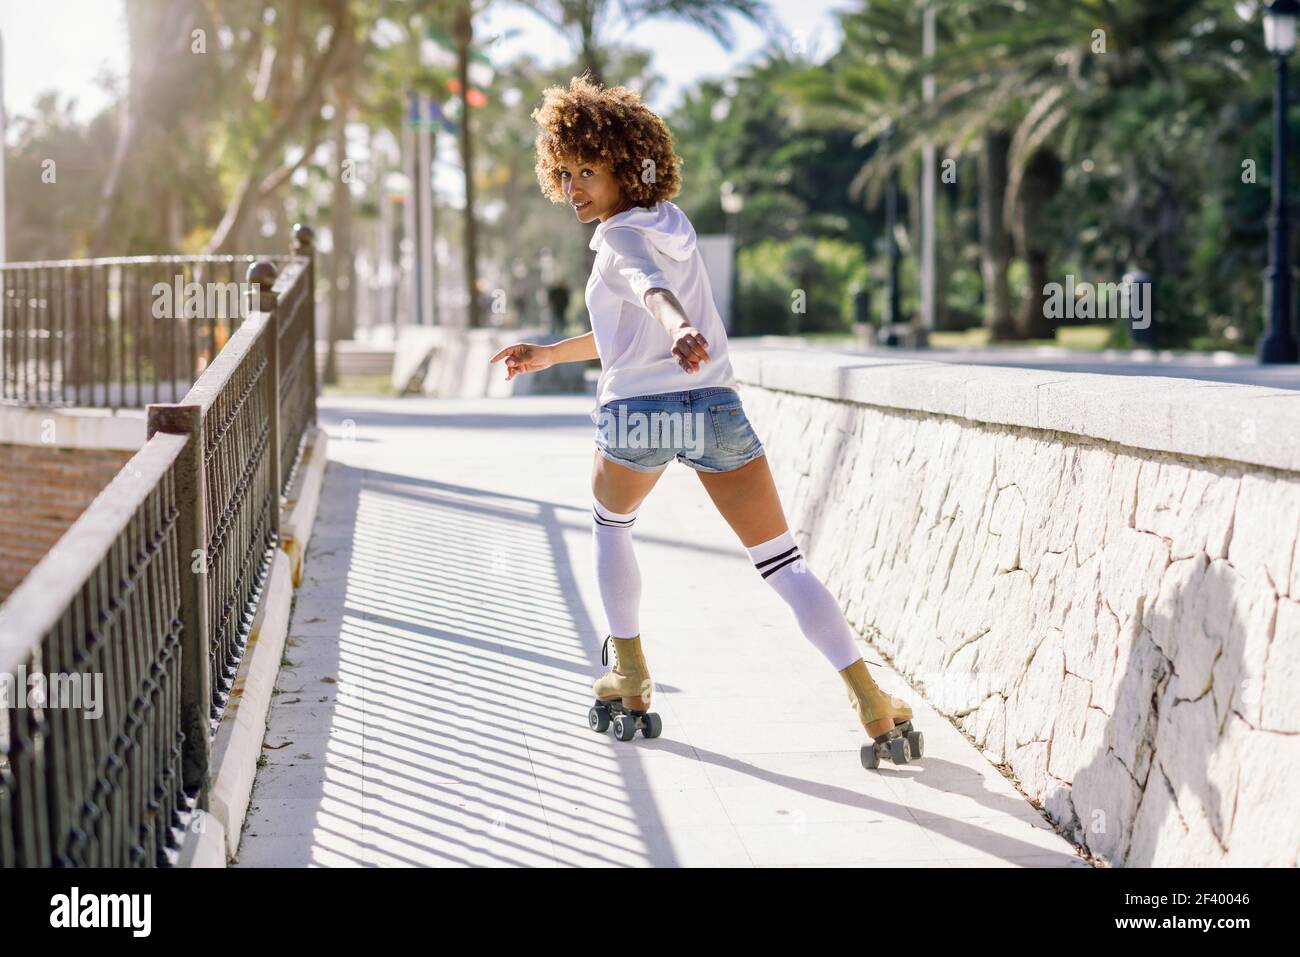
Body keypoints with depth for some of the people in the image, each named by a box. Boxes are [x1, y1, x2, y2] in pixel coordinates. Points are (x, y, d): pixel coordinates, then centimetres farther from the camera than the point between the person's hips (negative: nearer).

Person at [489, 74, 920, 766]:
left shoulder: (623, 235, -5)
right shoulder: (669, 222, 20)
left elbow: (654, 292, -29)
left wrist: (679, 333, -49)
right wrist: (550, 354, 32)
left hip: (634, 414, -5)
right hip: (716, 407, 5)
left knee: (611, 526, 27)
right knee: (784, 564, 2)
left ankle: (630, 682, 24)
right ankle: (875, 708, -8)